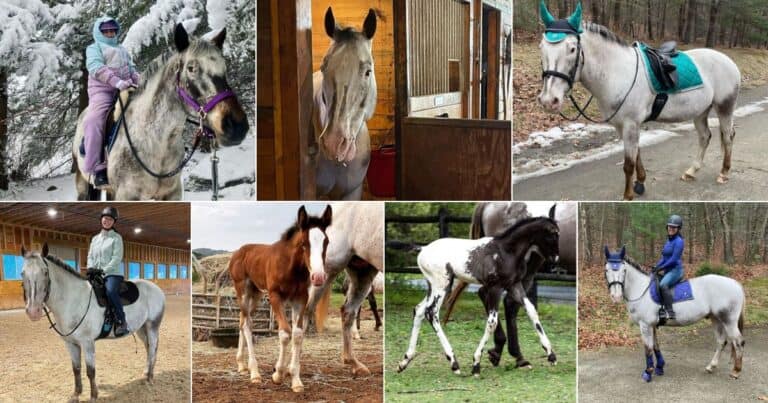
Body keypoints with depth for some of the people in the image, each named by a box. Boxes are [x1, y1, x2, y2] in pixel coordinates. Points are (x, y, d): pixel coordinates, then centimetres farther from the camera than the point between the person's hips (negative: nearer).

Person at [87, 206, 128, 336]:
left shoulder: (116, 238, 2)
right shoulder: (95, 239, 20)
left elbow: (117, 258, -7)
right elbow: (90, 256, 19)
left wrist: (104, 270, -18)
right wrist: (90, 268, -2)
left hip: (113, 273, -7)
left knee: (110, 291, -35)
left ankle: (122, 322, -31)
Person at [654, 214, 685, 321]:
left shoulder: (679, 241, -12)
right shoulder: (669, 240, 15)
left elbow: (674, 259, -18)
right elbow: (664, 257, 18)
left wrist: (662, 268, -15)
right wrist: (657, 267, 4)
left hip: (676, 270, -10)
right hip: (667, 270, 10)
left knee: (663, 284, -33)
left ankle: (669, 312, -34)